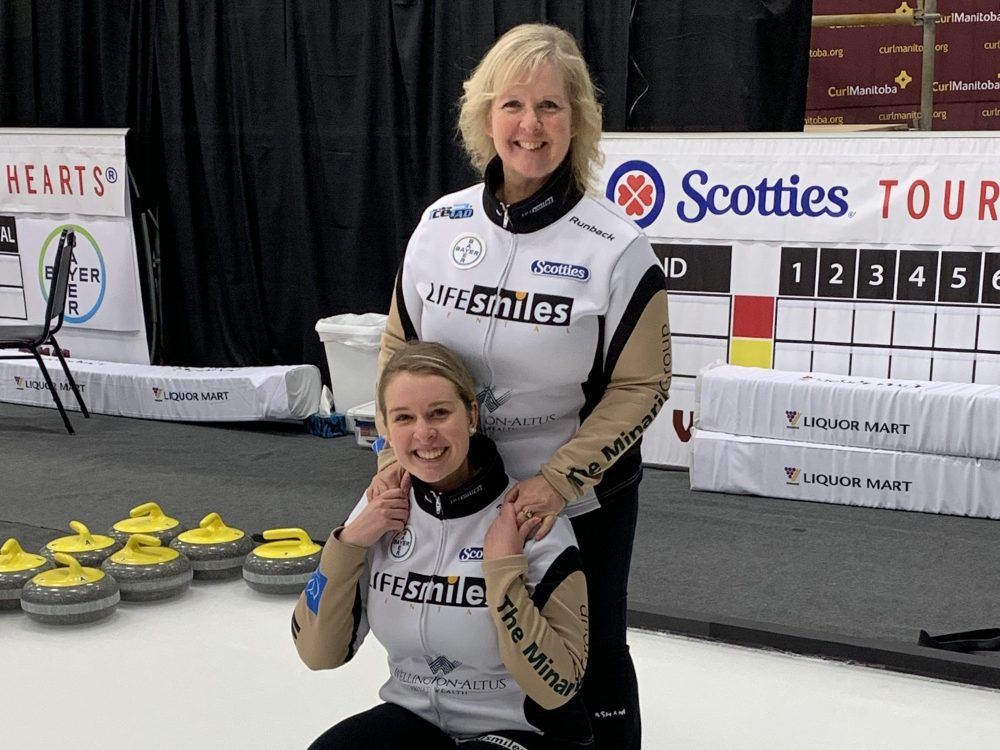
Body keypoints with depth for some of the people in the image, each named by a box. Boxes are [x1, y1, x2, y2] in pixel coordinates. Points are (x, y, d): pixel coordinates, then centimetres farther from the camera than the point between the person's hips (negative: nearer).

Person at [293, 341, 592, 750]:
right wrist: (348, 543, -15)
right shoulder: (380, 509, -5)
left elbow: (557, 686, -20)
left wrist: (503, 567, -28)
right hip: (415, 717, 3)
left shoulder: (531, 521, -18)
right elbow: (319, 652, -3)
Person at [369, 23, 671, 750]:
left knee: (591, 658, 15)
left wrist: (556, 480, -21)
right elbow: (400, 348, 7)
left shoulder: (614, 244, -16)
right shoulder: (441, 223, -3)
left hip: (580, 505, -4)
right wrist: (398, 452, -4)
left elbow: (640, 385, -14)